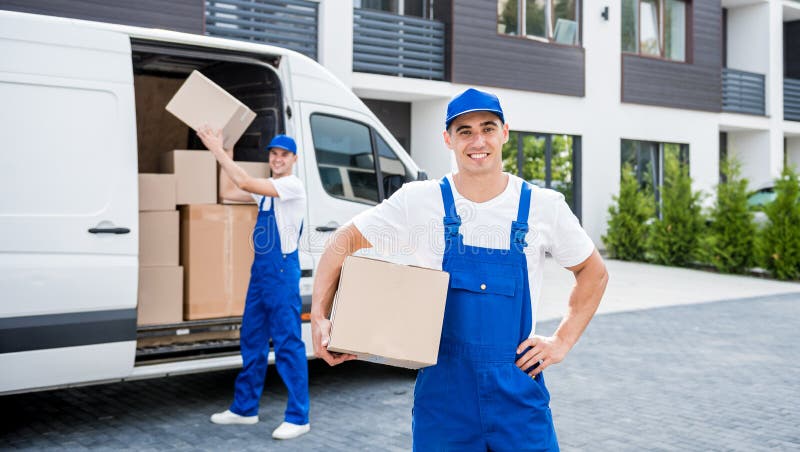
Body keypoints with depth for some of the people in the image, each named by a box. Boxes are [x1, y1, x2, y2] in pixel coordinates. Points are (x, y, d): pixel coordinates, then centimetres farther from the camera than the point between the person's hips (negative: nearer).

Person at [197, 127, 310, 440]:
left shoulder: (292, 186, -11)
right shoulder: (266, 190, 16)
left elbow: (245, 182, -21)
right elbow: (228, 192, 17)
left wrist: (217, 149, -16)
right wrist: (226, 152, 12)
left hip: (283, 270, -9)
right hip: (260, 269, 9)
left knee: (288, 344, -7)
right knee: (252, 341, 14)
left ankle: (298, 417, -3)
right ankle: (245, 408, 24)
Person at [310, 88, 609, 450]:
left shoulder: (544, 206, -2)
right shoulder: (419, 201, -5)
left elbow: (594, 272, 12)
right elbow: (345, 242, 1)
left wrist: (563, 340, 3)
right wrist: (319, 318, -10)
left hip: (518, 388, 1)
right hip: (443, 390, 0)